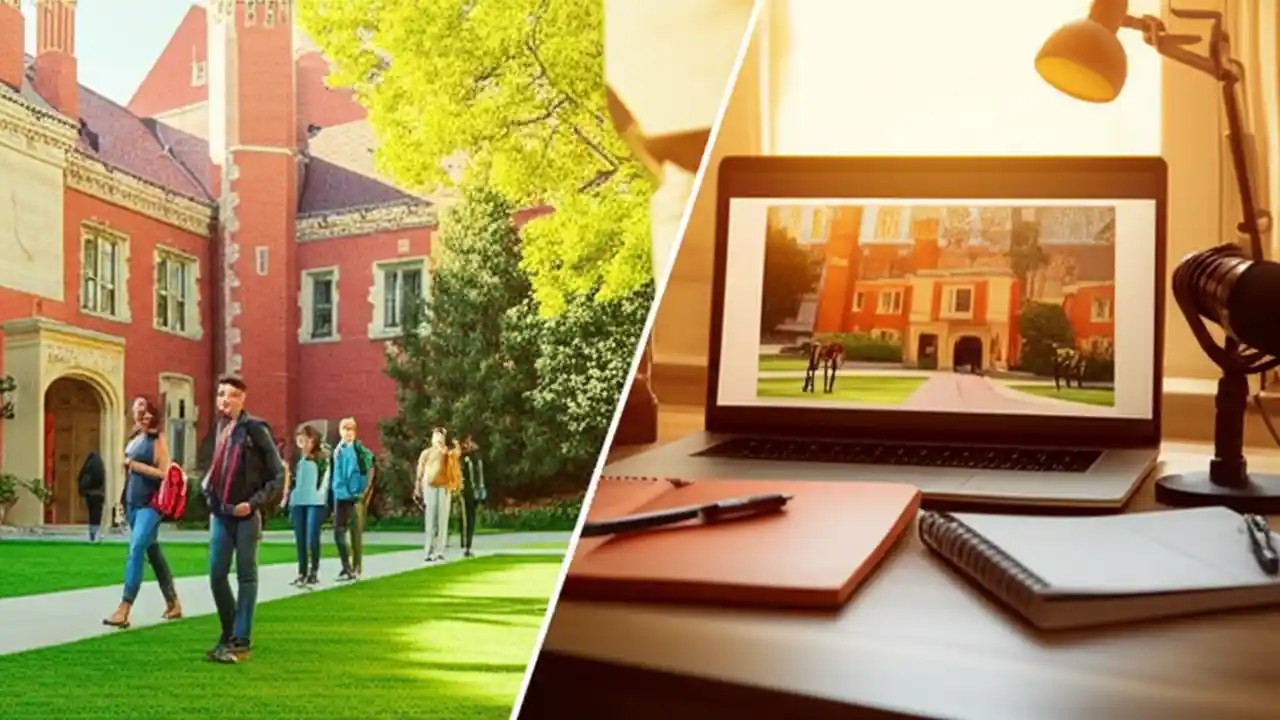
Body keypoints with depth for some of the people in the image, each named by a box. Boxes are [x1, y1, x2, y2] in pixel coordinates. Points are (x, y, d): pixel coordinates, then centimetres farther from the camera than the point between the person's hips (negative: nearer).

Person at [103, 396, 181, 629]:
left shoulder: (157, 438, -8)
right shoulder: (134, 438, 13)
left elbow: (165, 473, -15)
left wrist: (136, 465, -15)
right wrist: (124, 503, 15)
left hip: (150, 504, -8)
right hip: (133, 503, 8)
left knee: (136, 550, -17)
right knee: (153, 552, 14)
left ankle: (124, 609, -21)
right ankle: (173, 603, 24)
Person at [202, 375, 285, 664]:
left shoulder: (255, 429, -9)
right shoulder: (220, 427, 10)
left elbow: (278, 474, -9)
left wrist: (254, 503, -15)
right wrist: (207, 486, 9)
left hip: (246, 514, -6)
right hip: (220, 513, 6)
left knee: (246, 576, 2)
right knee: (217, 575, 6)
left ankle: (240, 641, 5)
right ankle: (229, 633, 22)